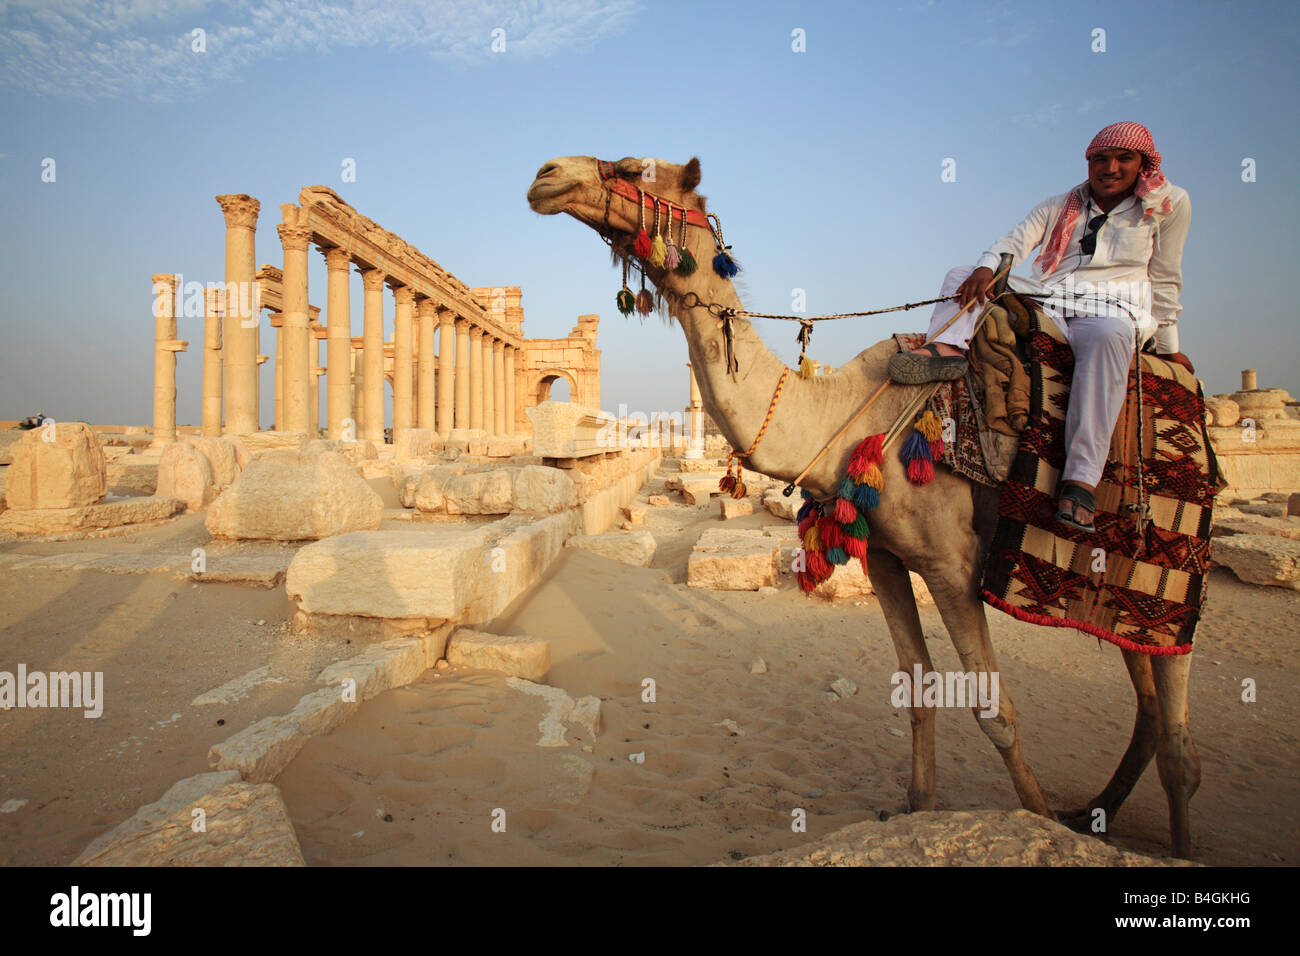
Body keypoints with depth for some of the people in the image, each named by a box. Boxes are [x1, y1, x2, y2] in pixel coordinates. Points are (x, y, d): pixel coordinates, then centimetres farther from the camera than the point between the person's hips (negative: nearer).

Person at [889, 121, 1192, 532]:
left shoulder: (1169, 203, 10)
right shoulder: (1058, 207, 17)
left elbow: (1165, 280, 12)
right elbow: (1014, 241, 1)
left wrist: (1168, 346, 14)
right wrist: (986, 267, -21)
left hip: (1111, 311, -4)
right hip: (1045, 303, 4)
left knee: (1109, 337, -43)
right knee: (960, 275, -8)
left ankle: (1081, 480, -52)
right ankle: (947, 349, -43)